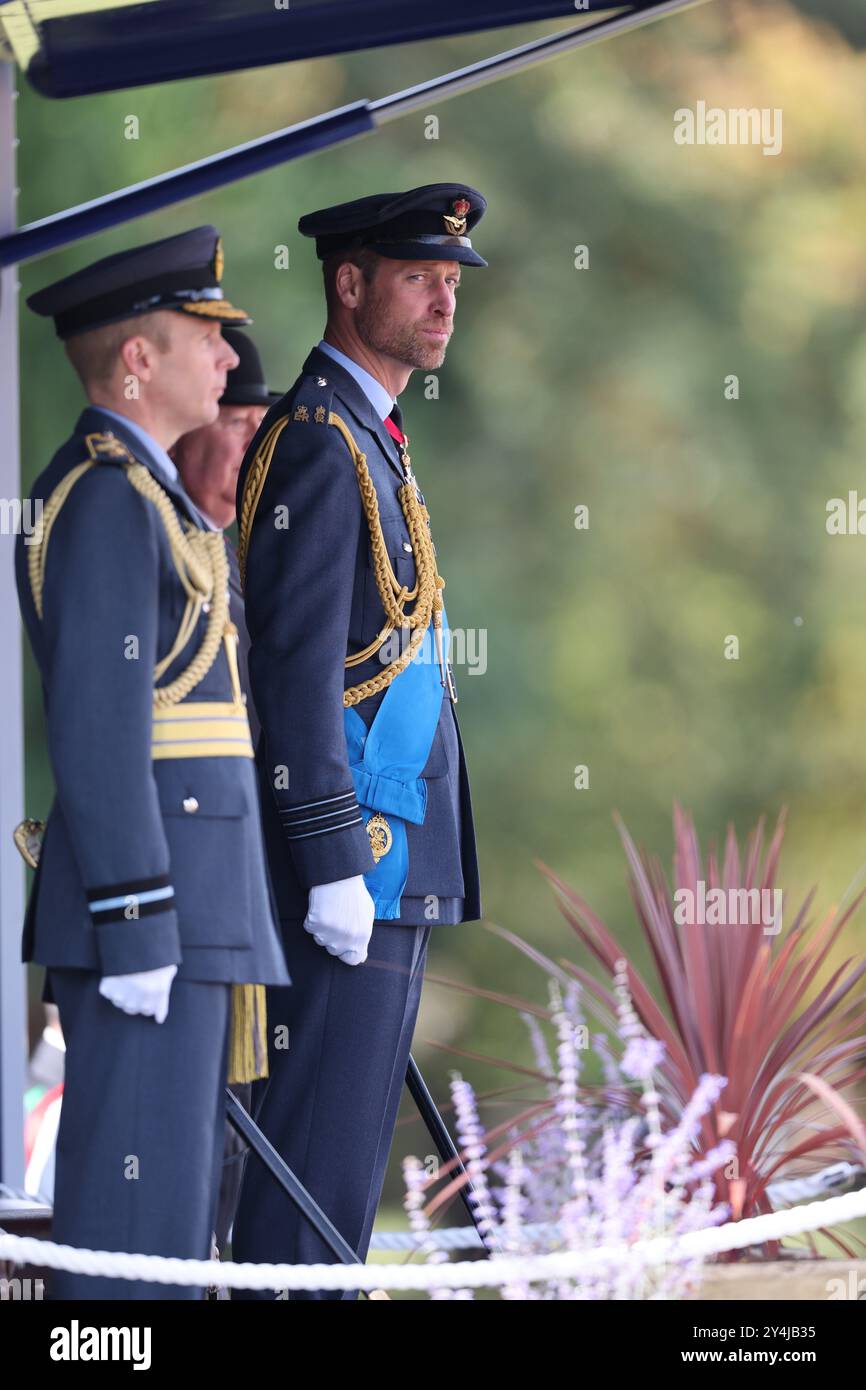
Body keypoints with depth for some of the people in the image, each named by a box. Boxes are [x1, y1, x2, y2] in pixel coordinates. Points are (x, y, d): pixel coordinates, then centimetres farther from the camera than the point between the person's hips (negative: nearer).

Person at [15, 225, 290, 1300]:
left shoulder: (130, 494, 20)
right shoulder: (110, 498, -13)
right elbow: (97, 729, -19)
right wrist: (138, 929, -21)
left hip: (179, 902, 11)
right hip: (155, 898, -11)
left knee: (166, 1198, 11)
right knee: (138, 1212, -9)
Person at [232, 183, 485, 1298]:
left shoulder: (366, 441, 18)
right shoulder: (320, 443, -14)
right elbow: (297, 668, -20)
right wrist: (334, 864, -22)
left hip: (386, 865, 10)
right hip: (358, 853, -10)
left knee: (343, 1152, 11)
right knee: (319, 1157, -9)